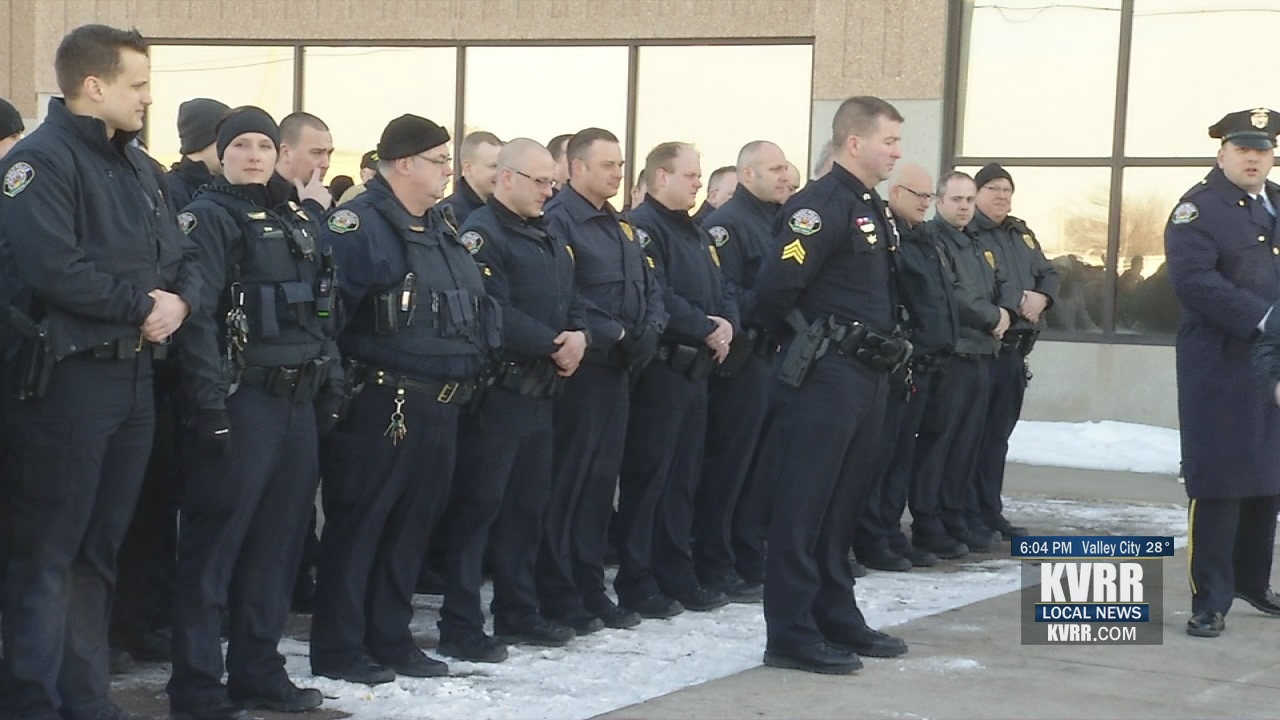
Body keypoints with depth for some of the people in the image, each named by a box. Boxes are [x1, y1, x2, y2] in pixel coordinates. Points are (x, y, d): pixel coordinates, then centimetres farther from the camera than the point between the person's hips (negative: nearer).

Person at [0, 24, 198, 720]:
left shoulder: (138, 165, 16)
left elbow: (182, 256, 15)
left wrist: (180, 300, -7)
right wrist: (141, 304, -14)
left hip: (135, 376, 8)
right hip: (67, 376, -8)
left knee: (98, 549, 14)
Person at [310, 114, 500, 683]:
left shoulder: (444, 226, 15)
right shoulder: (358, 225, -13)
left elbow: (477, 299, 24)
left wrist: (479, 353, 13)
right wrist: (336, 375, -20)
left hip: (440, 406, 9)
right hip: (380, 406, -9)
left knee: (412, 525, 14)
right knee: (357, 524, 0)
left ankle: (391, 639, 25)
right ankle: (337, 648, 8)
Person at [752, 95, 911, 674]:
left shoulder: (873, 210, 16)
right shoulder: (820, 205, -14)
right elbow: (776, 288, -21)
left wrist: (883, 346, 13)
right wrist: (806, 340, -5)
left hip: (867, 375, 9)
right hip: (825, 375, -9)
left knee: (842, 504, 16)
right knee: (803, 504, -4)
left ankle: (837, 619, 25)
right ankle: (791, 633, 0)